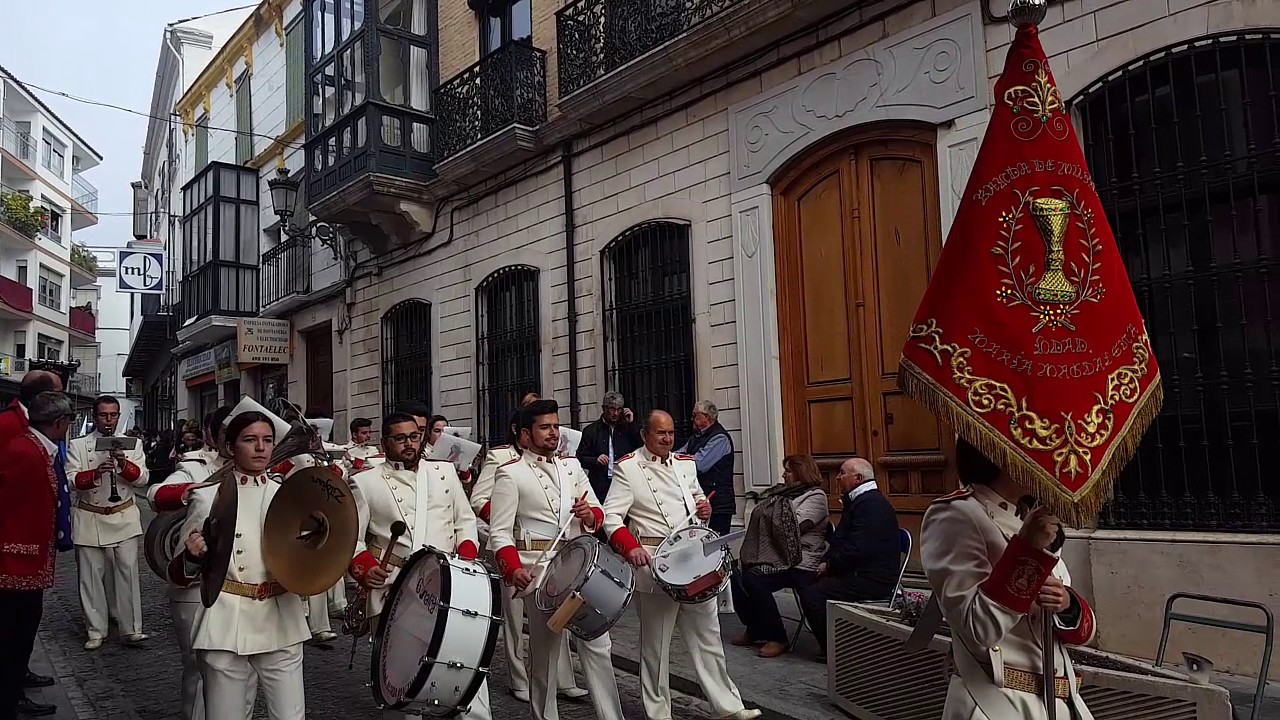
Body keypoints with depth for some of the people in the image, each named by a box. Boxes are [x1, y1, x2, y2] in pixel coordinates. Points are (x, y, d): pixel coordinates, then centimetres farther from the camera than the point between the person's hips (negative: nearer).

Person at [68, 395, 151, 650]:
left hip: (124, 519, 1)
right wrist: (95, 473, -26)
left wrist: (124, 464, -19)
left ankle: (131, 629, 7)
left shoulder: (132, 444, 7)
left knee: (128, 574, 1)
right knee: (91, 577, 5)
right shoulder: (77, 446, 3)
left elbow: (143, 478, -1)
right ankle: (96, 631, 17)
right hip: (90, 520, 0)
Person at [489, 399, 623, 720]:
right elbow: (500, 531, -10)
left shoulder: (572, 468, 12)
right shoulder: (510, 474, -5)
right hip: (541, 569, -5)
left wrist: (589, 514, -8)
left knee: (597, 644, 6)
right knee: (544, 650, 8)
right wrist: (513, 570, -26)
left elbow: (598, 515, 16)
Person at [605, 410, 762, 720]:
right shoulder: (628, 468, -7)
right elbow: (611, 516, -11)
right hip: (654, 563, -5)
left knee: (708, 633, 12)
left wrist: (704, 509, 1)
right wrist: (631, 547, -26)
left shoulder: (685, 463, 11)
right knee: (655, 642, 7)